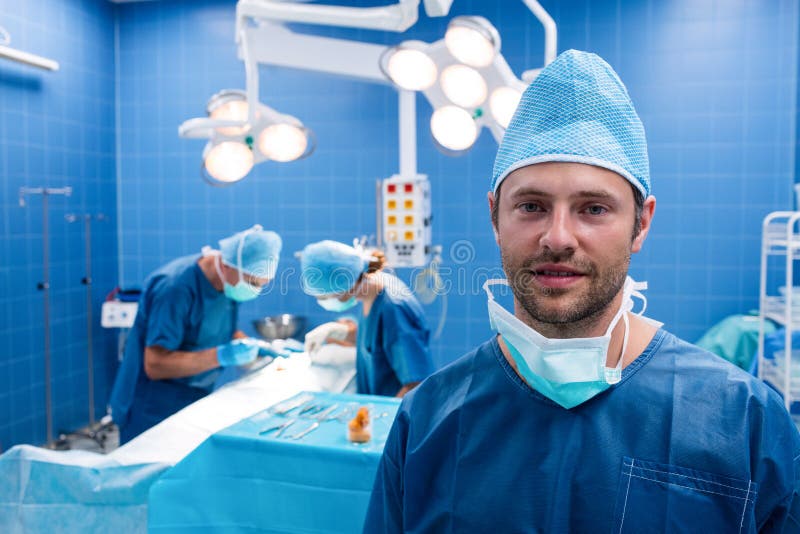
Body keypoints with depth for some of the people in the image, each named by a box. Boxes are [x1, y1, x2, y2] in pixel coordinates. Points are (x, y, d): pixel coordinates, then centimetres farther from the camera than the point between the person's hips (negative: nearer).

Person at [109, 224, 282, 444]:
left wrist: (254, 346, -5)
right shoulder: (175, 288, -26)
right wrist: (221, 356, -33)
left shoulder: (228, 284, -3)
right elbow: (155, 365, -27)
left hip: (195, 402, 7)